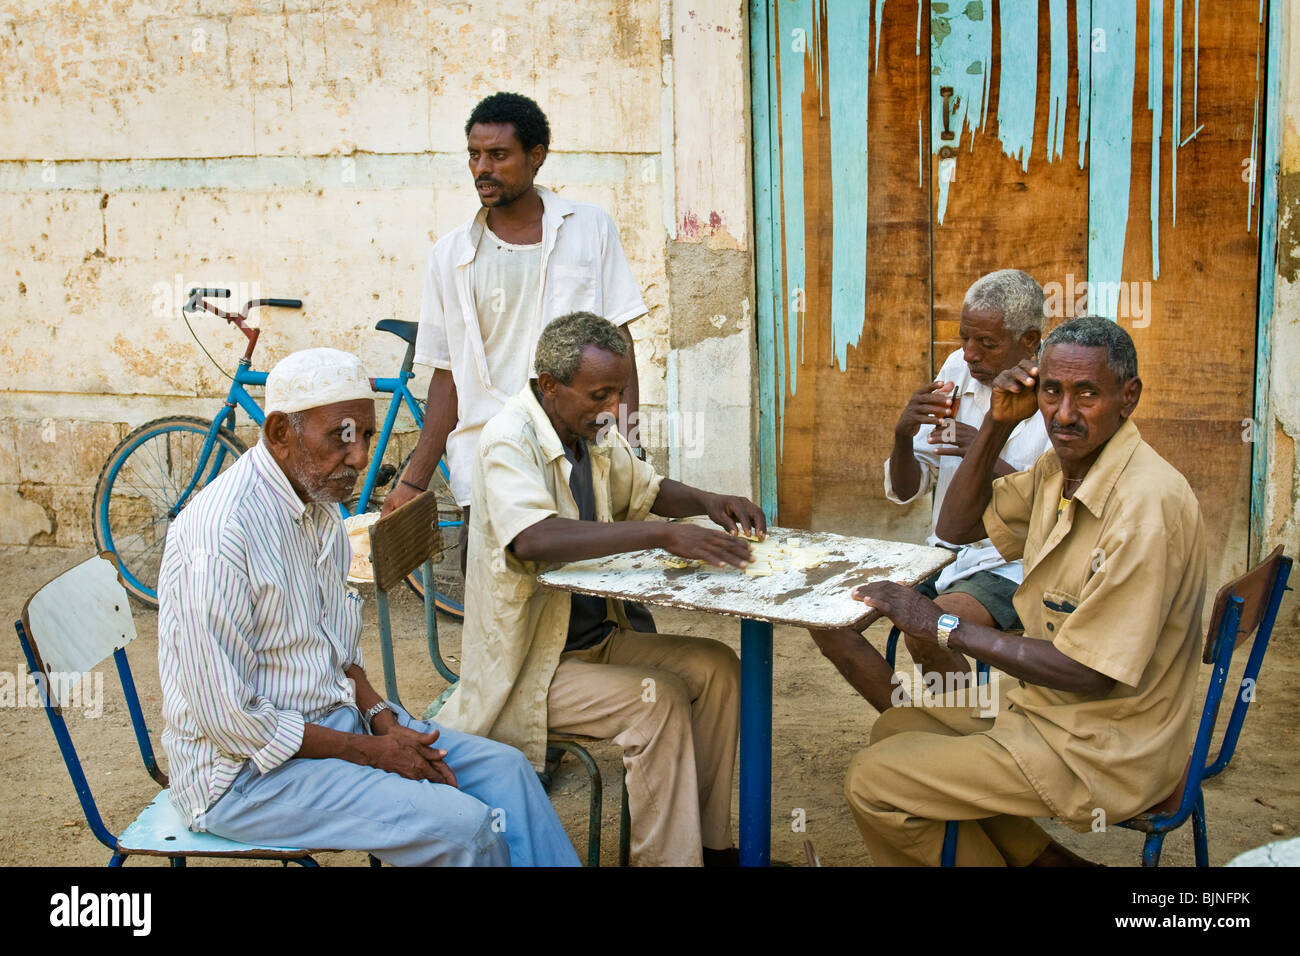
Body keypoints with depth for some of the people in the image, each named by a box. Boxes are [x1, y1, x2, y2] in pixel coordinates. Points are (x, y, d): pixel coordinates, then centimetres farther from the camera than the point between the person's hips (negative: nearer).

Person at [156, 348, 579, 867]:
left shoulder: (320, 508, 6)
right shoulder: (220, 536, -24)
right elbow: (229, 720, -23)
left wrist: (382, 717, -2)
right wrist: (370, 751, -16)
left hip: (334, 718, 9)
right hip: (246, 768, -9)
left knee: (504, 768, 1)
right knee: (461, 825, -21)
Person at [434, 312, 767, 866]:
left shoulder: (596, 434, 5)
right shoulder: (510, 441, -20)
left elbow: (645, 489, 25)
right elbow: (531, 539, -39)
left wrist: (706, 503, 3)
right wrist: (661, 536, -41)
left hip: (597, 638, 8)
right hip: (528, 666, -8)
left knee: (716, 667, -4)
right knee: (656, 699, -25)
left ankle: (710, 844, 3)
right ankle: (669, 858, -13)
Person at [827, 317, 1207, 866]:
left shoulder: (1144, 504, -27)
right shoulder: (1061, 467, 2)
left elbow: (1085, 671, -25)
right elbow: (957, 527, 10)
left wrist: (943, 626, -19)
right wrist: (998, 422, -3)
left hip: (1103, 753, -10)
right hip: (1048, 708, 10)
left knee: (871, 784, -9)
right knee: (893, 731, 19)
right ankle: (1040, 859, 16)